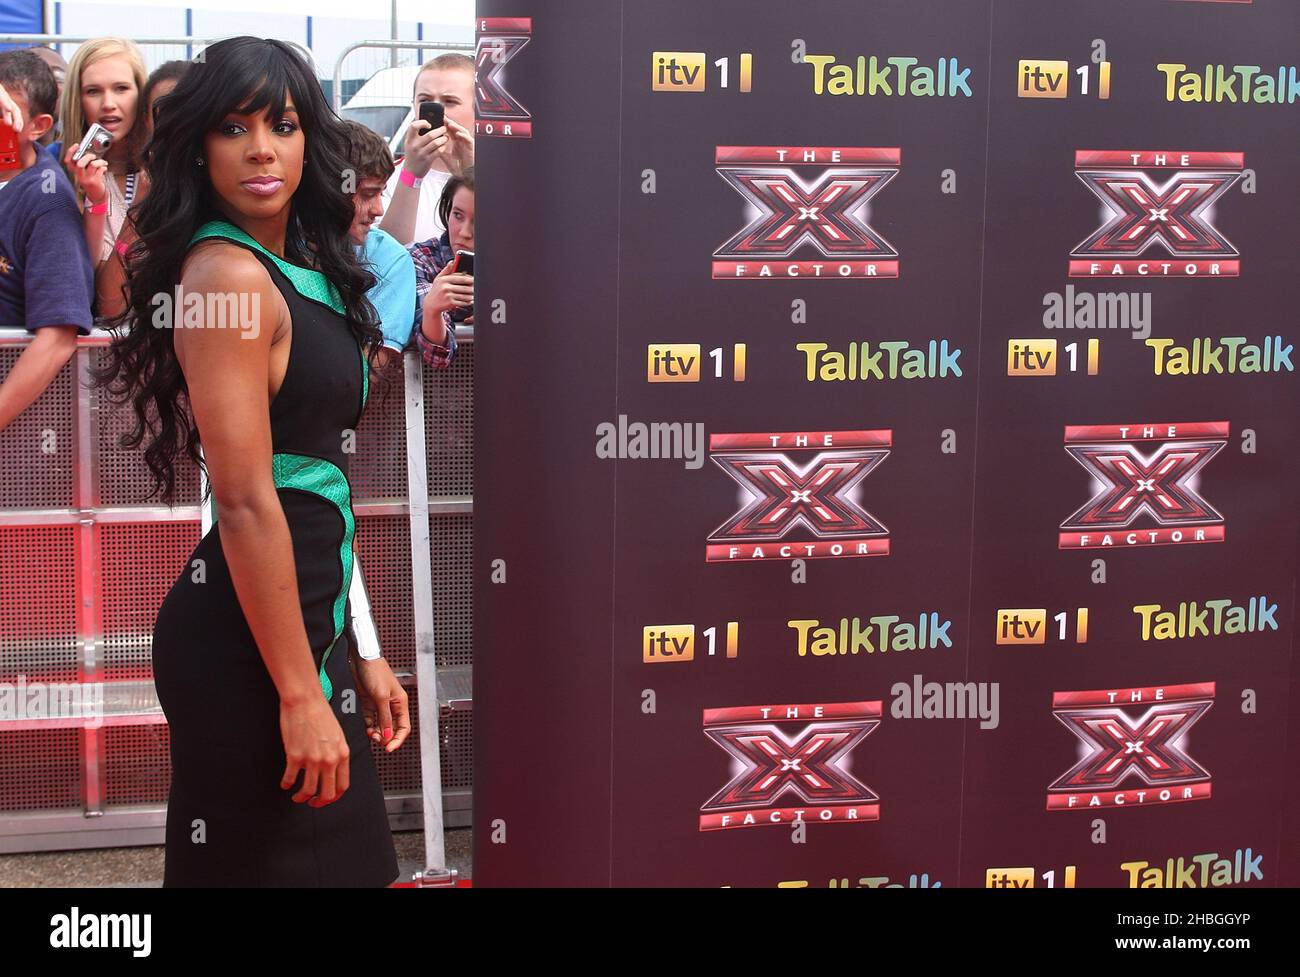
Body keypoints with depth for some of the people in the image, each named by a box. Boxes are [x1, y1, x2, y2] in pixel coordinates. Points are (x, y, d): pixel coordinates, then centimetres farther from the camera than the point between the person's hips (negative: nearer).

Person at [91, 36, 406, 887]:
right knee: (273, 862, 4)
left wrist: (355, 651, 15)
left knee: (339, 854, 19)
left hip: (305, 617, 9)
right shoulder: (229, 274, -16)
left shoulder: (300, 270, 12)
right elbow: (245, 501, -21)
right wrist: (299, 692, -21)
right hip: (248, 641, -9)